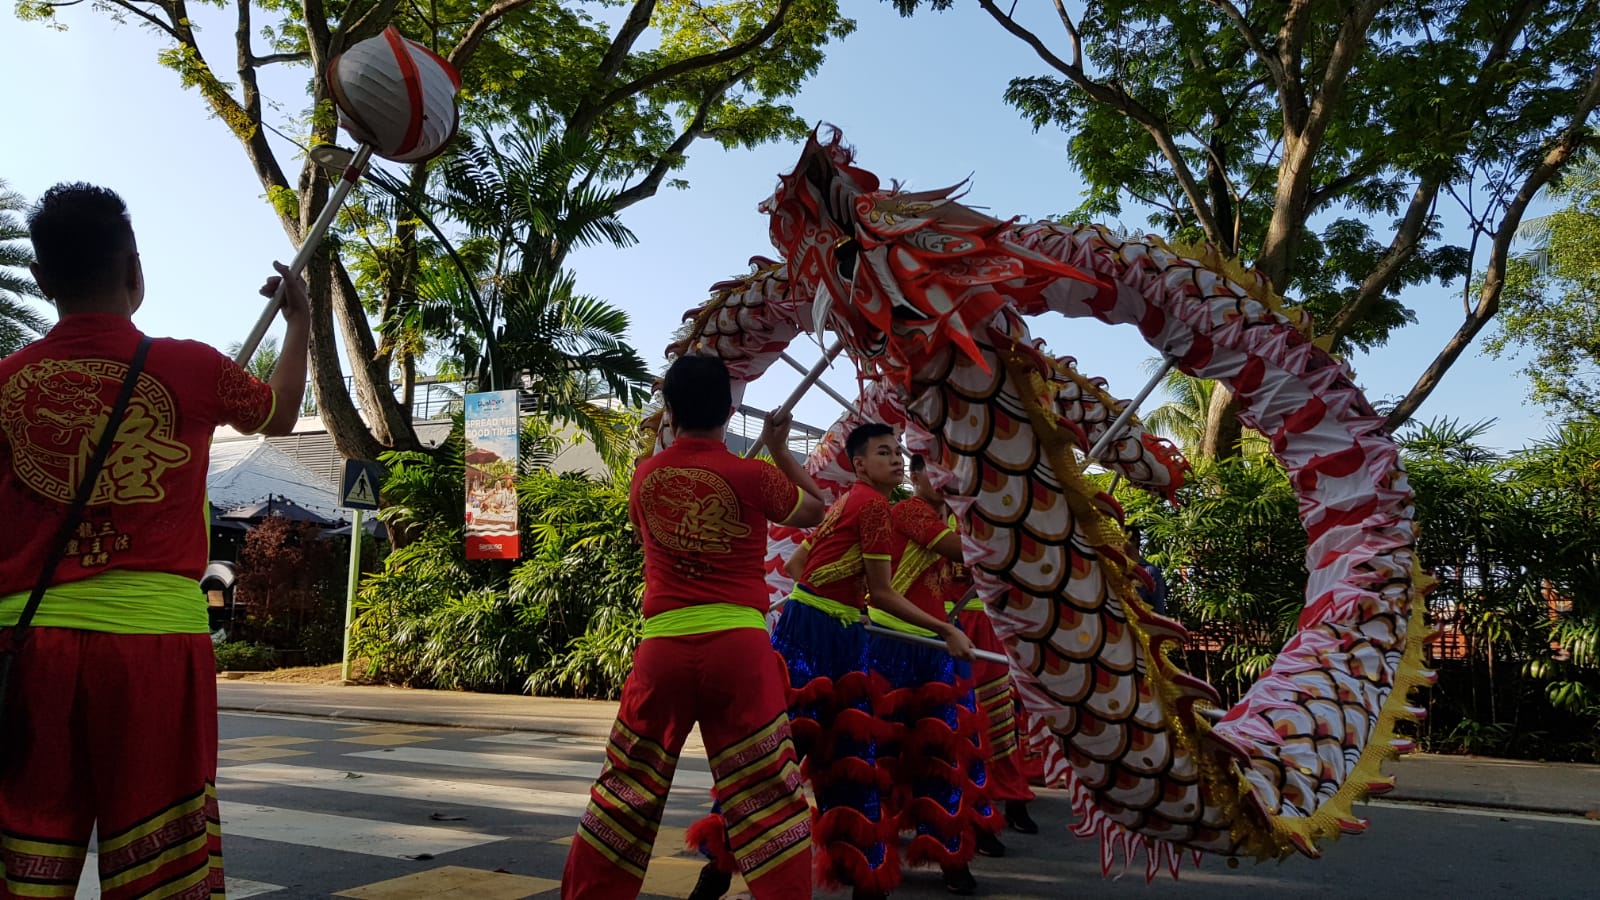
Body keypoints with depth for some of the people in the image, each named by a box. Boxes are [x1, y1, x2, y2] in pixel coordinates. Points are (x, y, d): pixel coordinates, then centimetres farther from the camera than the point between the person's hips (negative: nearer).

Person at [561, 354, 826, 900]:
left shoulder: (645, 477, 8)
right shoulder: (750, 475, -1)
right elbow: (814, 510, 17)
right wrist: (779, 447, 26)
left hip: (662, 648, 3)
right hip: (738, 646, -2)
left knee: (626, 790, 15)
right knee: (767, 797, 3)